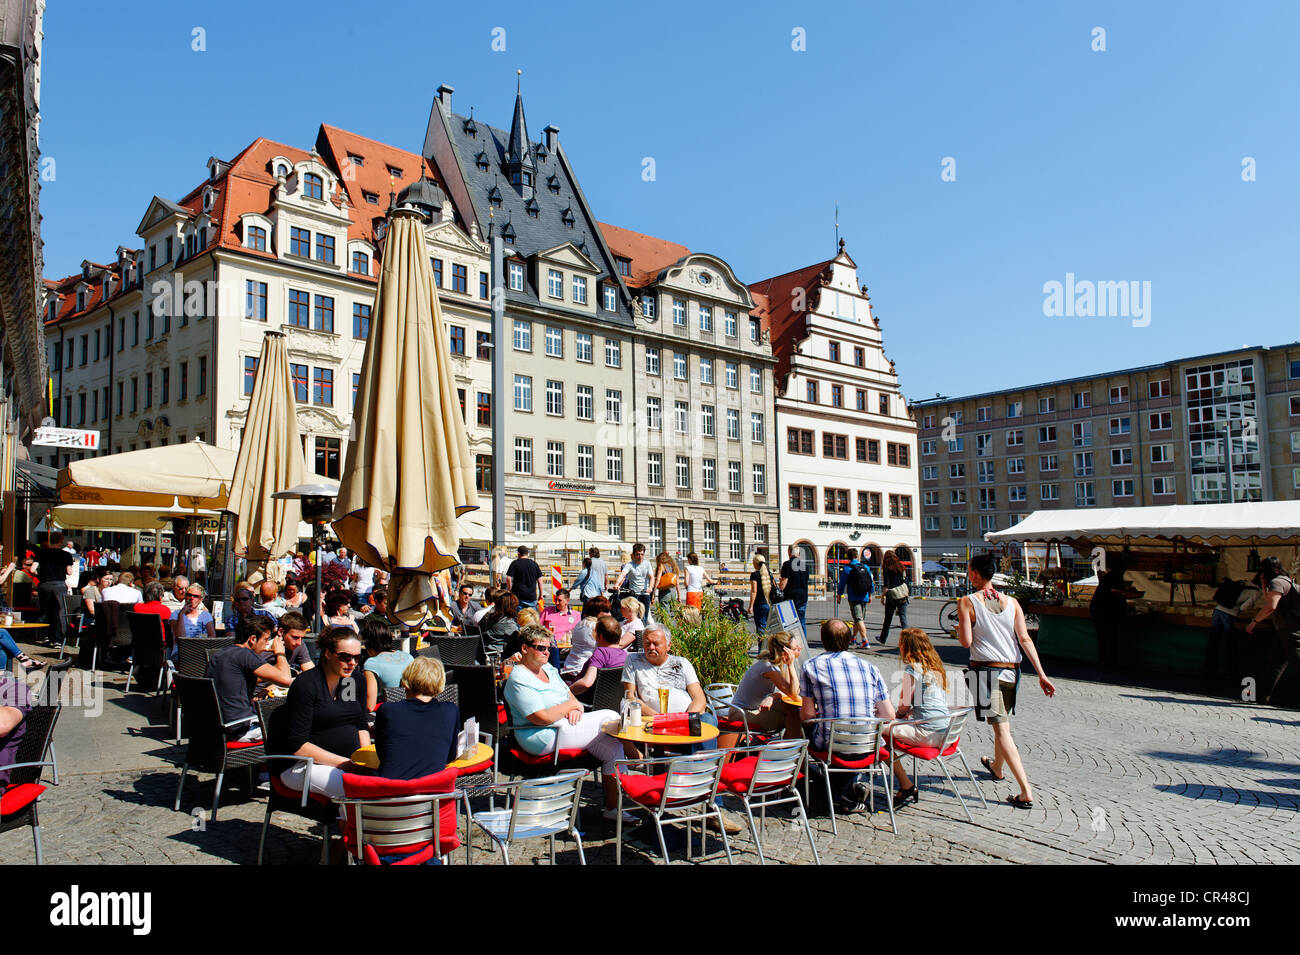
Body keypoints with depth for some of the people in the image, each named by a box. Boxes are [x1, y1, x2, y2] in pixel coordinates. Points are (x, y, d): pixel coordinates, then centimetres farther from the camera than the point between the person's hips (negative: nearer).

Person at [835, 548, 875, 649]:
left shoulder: (847, 568, -8)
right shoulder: (866, 567, 6)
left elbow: (842, 583, -6)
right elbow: (871, 582, 11)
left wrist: (839, 595, 7)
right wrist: (870, 595, 22)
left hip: (853, 597, -5)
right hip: (864, 597, 5)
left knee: (859, 619, -8)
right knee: (860, 619, 18)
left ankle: (865, 642, -19)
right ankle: (853, 638, 34)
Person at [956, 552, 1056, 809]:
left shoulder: (967, 602, -8)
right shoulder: (1011, 602, 5)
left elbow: (966, 641, -13)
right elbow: (1025, 639, -1)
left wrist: (959, 631, 10)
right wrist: (1041, 674, -3)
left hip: (986, 669, -6)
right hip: (1011, 670, 6)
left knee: (1001, 729, -6)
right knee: (1003, 721, 25)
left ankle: (1026, 792, -15)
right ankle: (997, 767, 49)